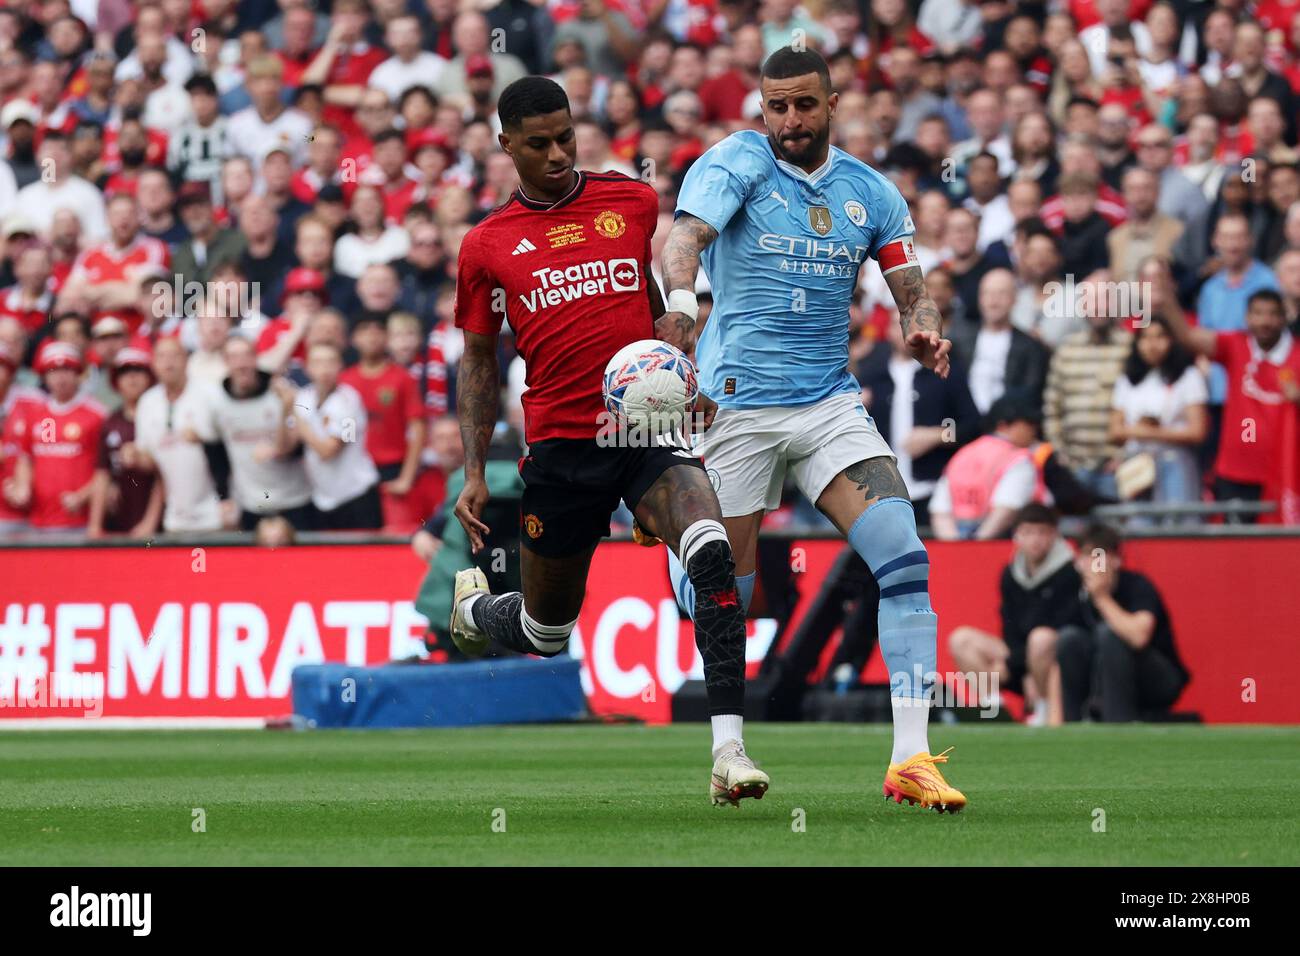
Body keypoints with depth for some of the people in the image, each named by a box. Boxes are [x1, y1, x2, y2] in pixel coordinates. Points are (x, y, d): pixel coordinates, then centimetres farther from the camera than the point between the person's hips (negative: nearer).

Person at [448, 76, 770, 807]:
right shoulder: (487, 245, 7)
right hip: (560, 442, 0)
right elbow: (479, 361, 14)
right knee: (546, 632, 11)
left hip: (651, 430, 0)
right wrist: (474, 472, 8)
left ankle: (729, 748, -31)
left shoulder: (635, 203, 7)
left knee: (712, 554, -28)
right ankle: (471, 604, 49)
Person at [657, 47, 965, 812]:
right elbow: (689, 232, -24)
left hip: (830, 403, 3)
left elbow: (913, 288, 12)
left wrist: (925, 329, -12)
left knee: (903, 557, -16)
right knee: (722, 593, 0)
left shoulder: (871, 192, 8)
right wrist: (680, 297, -45)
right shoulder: (738, 162, -6)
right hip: (736, 403, -3)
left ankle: (912, 757, -16)